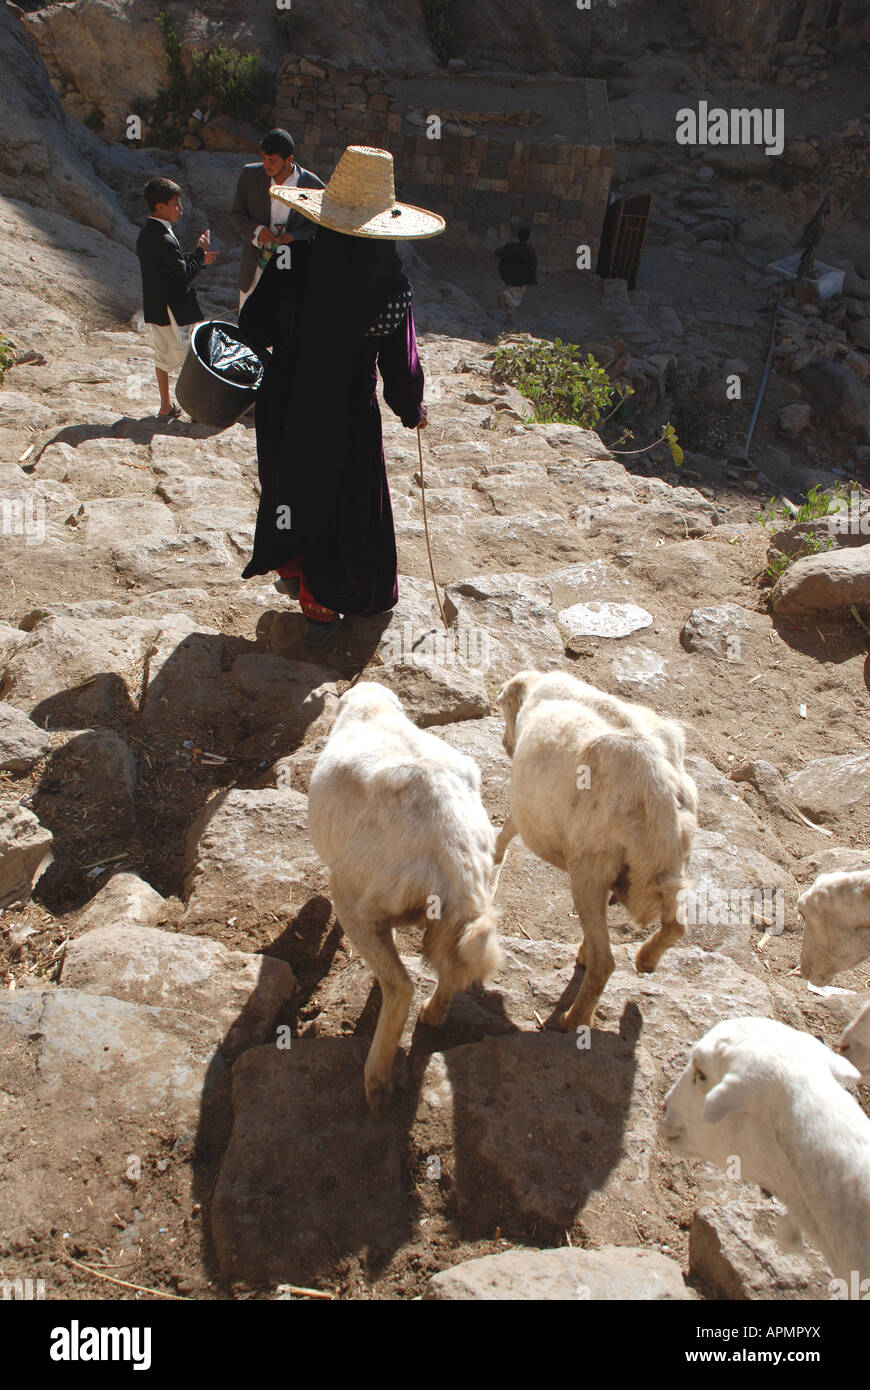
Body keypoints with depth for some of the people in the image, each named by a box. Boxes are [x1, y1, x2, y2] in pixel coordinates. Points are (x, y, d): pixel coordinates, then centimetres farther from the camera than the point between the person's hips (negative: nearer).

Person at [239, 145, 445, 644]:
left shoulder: (292, 262, -14)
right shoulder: (390, 283, -17)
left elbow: (254, 330, -6)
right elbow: (401, 362, -11)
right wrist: (413, 409, 7)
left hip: (286, 409, 2)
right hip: (349, 417, -2)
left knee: (292, 487, 26)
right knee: (346, 506, 16)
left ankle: (292, 569, 45)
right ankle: (322, 606, 27)